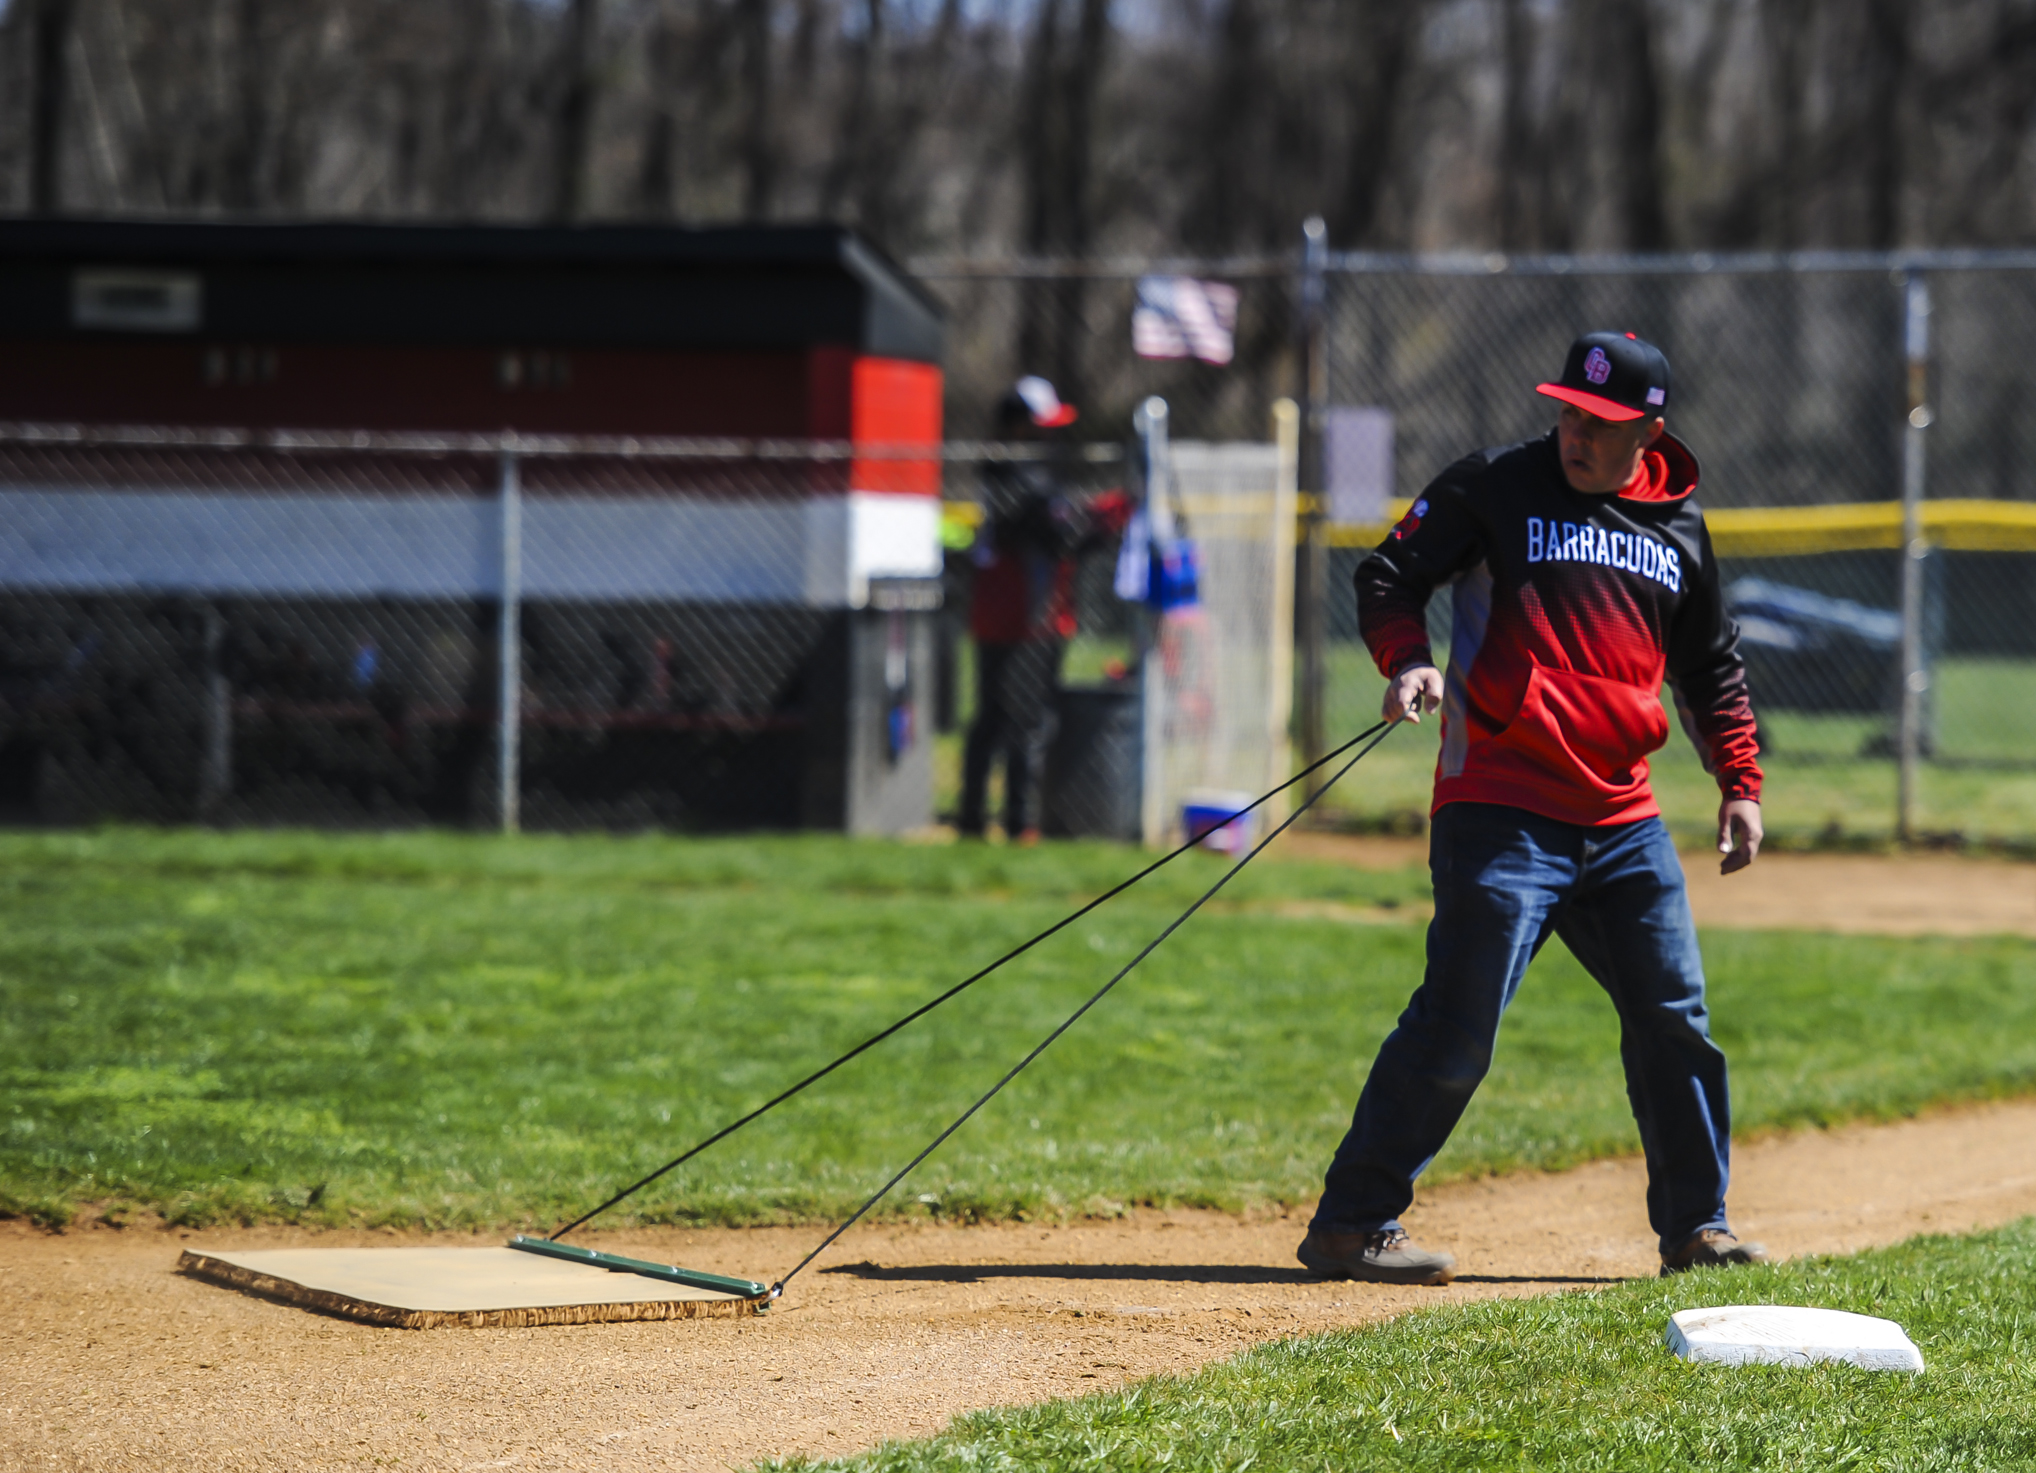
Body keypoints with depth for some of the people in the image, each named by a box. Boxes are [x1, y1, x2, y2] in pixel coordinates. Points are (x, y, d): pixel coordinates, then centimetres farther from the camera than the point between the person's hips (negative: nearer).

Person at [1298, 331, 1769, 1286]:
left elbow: (1711, 669, 23)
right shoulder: (1493, 488, -1)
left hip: (1624, 821, 5)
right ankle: (1350, 1226, -5)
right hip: (1500, 807, -5)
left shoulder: (1679, 528, 13)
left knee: (1675, 1020, 8)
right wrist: (1408, 662, -20)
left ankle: (1697, 1226, 23)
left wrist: (1740, 783, 15)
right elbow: (1387, 579, -1)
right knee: (1456, 1029, -11)